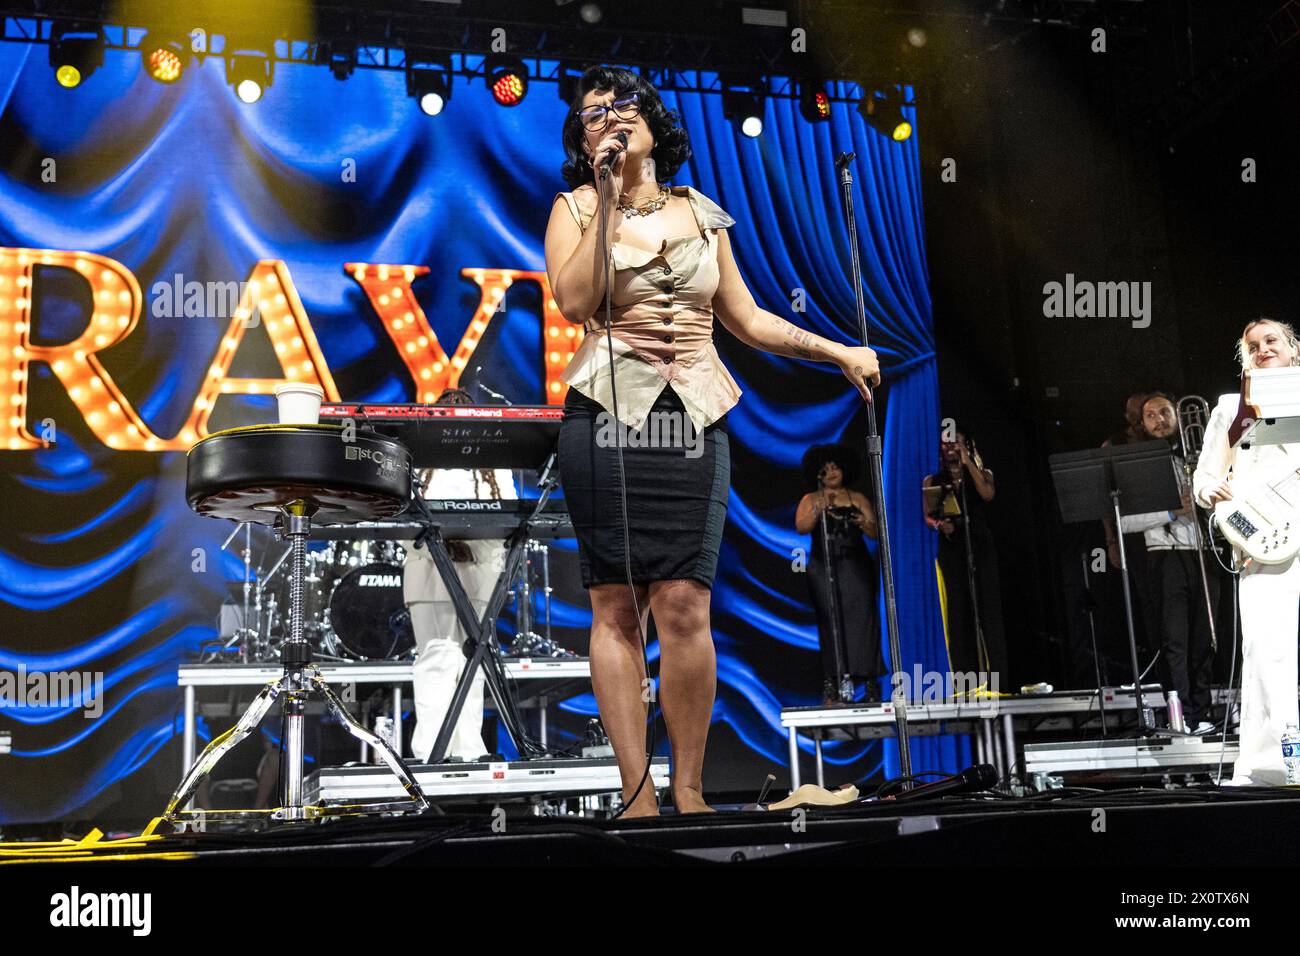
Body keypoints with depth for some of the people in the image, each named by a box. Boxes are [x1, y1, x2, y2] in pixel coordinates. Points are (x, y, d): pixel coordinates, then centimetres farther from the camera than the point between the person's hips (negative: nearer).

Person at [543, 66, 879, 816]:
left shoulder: (701, 213, 16)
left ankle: (689, 789, 3)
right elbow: (574, 300, -9)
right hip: (607, 414, -1)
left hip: (695, 420, 1)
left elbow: (748, 319, 19)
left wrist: (841, 352, 17)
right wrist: (608, 198, -6)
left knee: (684, 604, -8)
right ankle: (636, 789, 4)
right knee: (616, 606, -3)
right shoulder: (577, 207, 9)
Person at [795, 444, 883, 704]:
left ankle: (870, 680, -12)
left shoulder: (858, 499, 13)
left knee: (861, 617, -11)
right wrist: (818, 510, -23)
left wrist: (865, 524, -13)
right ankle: (832, 685, -10)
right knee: (830, 622, -7)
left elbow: (876, 533, 8)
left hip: (856, 567, 1)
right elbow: (801, 527, -7)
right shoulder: (810, 500, 10)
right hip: (823, 569, -1)